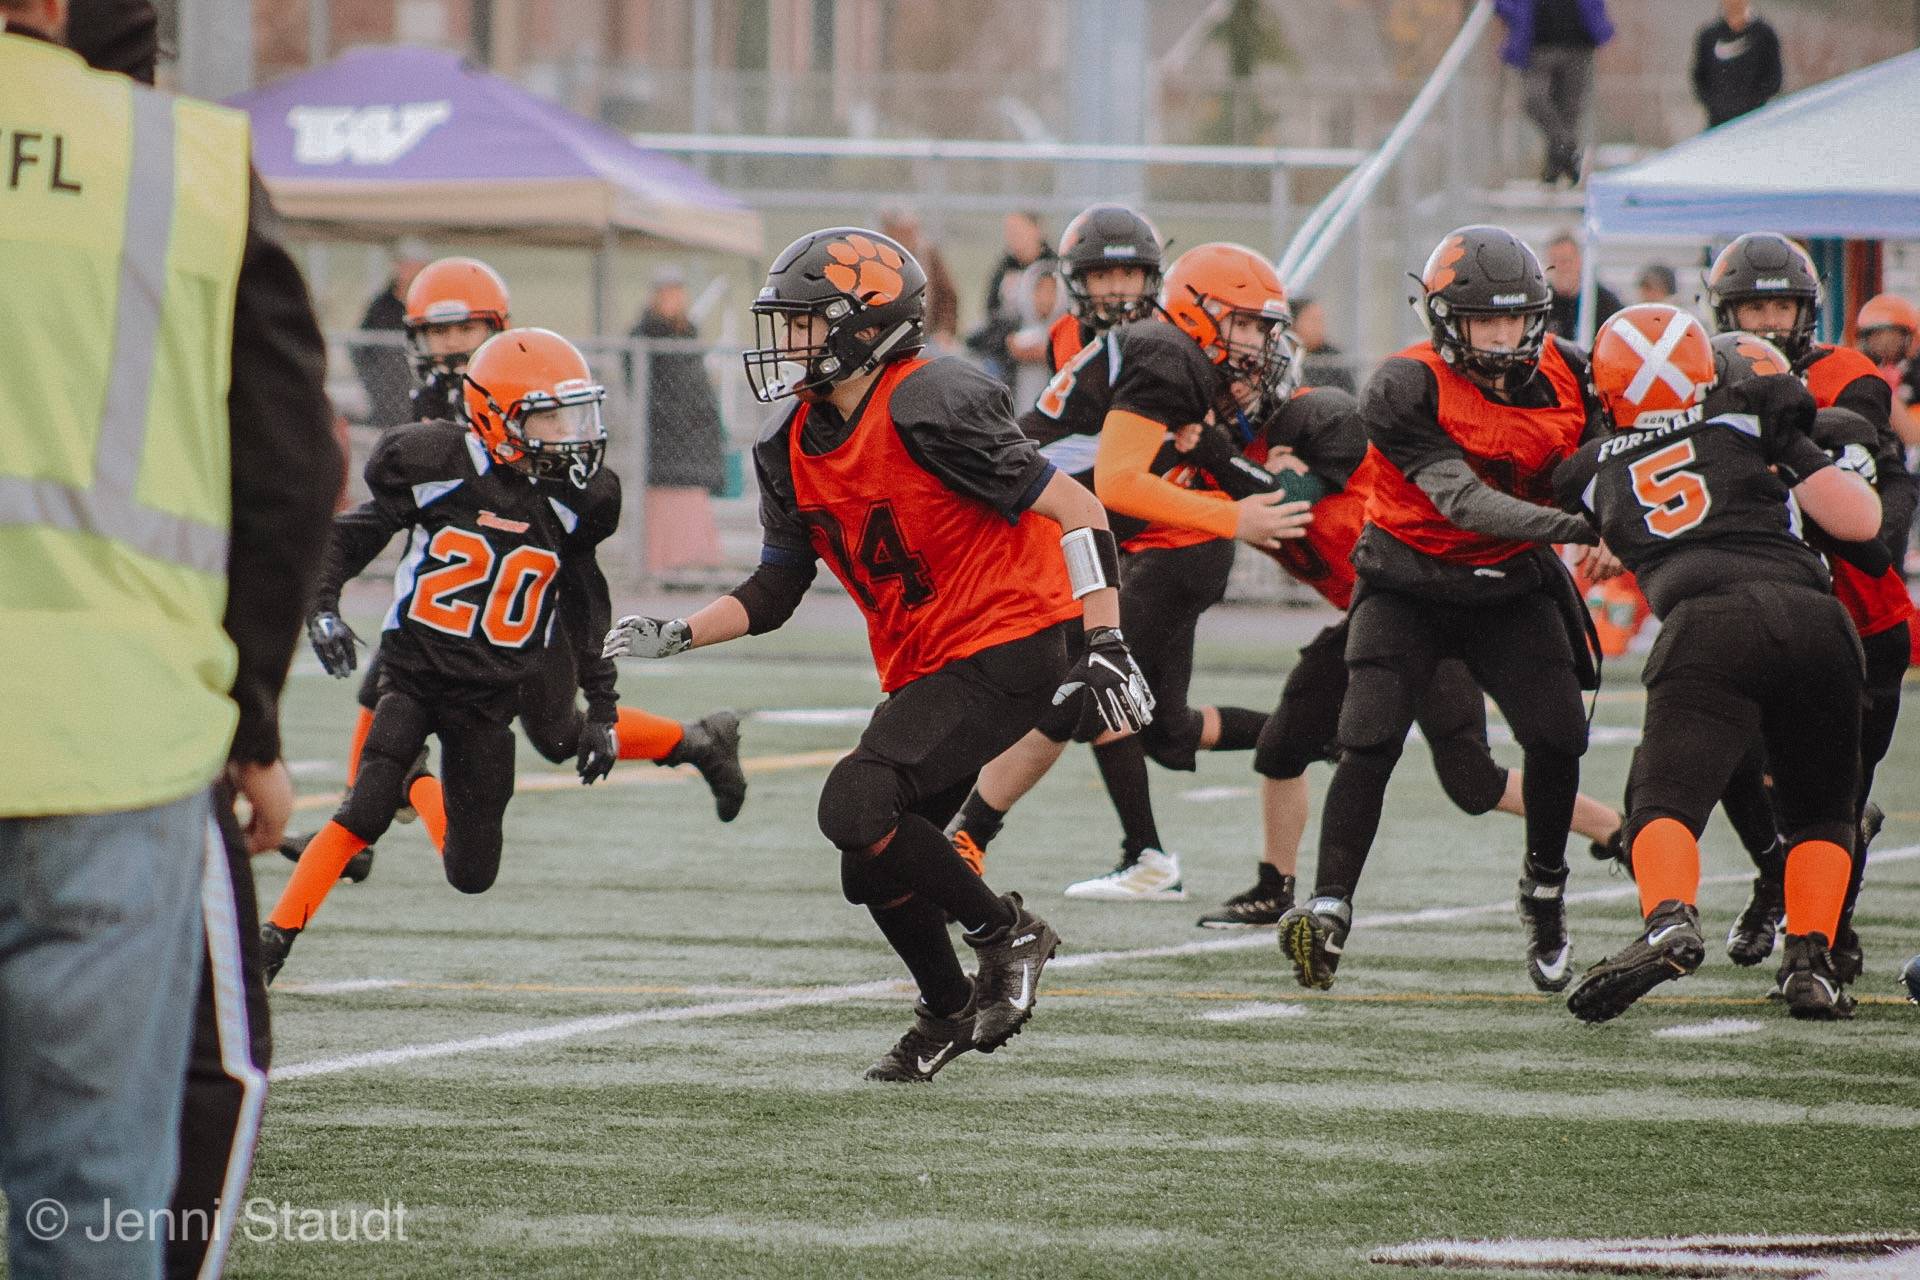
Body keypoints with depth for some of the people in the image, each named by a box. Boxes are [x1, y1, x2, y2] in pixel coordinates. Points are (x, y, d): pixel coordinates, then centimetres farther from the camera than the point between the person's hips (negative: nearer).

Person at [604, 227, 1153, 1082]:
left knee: (857, 806, -22)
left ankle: (1006, 935, -3)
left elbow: (1075, 510, -18)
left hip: (1008, 648, -9)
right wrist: (672, 637, -3)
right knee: (872, 870, 9)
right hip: (923, 669, 9)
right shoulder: (795, 450, 6)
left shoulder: (931, 411, -20)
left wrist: (1106, 647, -23)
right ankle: (950, 1011, 35)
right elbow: (772, 594, 13)